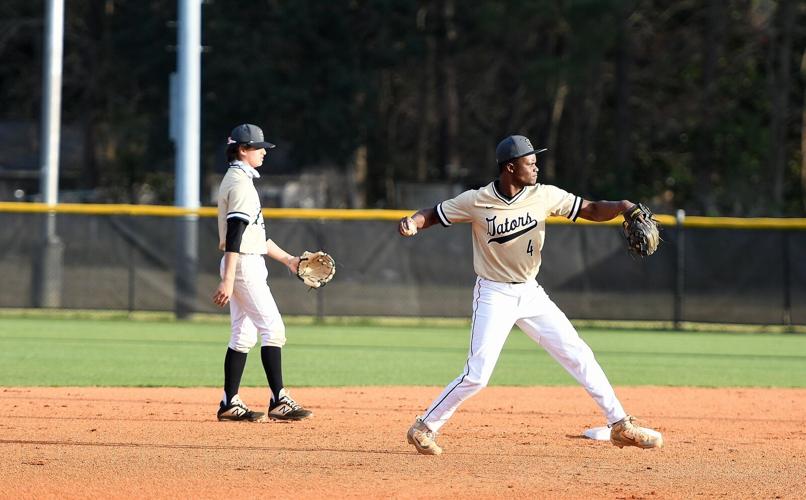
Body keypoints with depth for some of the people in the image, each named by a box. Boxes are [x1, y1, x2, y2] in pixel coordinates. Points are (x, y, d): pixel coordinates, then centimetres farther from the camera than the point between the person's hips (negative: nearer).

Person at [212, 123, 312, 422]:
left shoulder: (236, 180, 18)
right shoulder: (241, 183, -15)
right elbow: (234, 235, -22)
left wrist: (287, 259, 23)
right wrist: (228, 281, -28)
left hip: (246, 265, 10)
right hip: (244, 265, -10)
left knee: (244, 335, 10)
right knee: (273, 328, -11)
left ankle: (230, 404, 10)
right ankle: (279, 401, -12)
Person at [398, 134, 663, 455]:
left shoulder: (544, 196, -4)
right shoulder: (475, 202, -13)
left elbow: (592, 210, -1)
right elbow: (433, 214, -4)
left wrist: (622, 207, -20)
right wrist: (412, 223, -26)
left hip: (531, 294, 4)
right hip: (494, 295, -4)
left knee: (579, 356, 3)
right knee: (477, 375, -13)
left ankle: (620, 426, 11)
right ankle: (424, 428, 3)